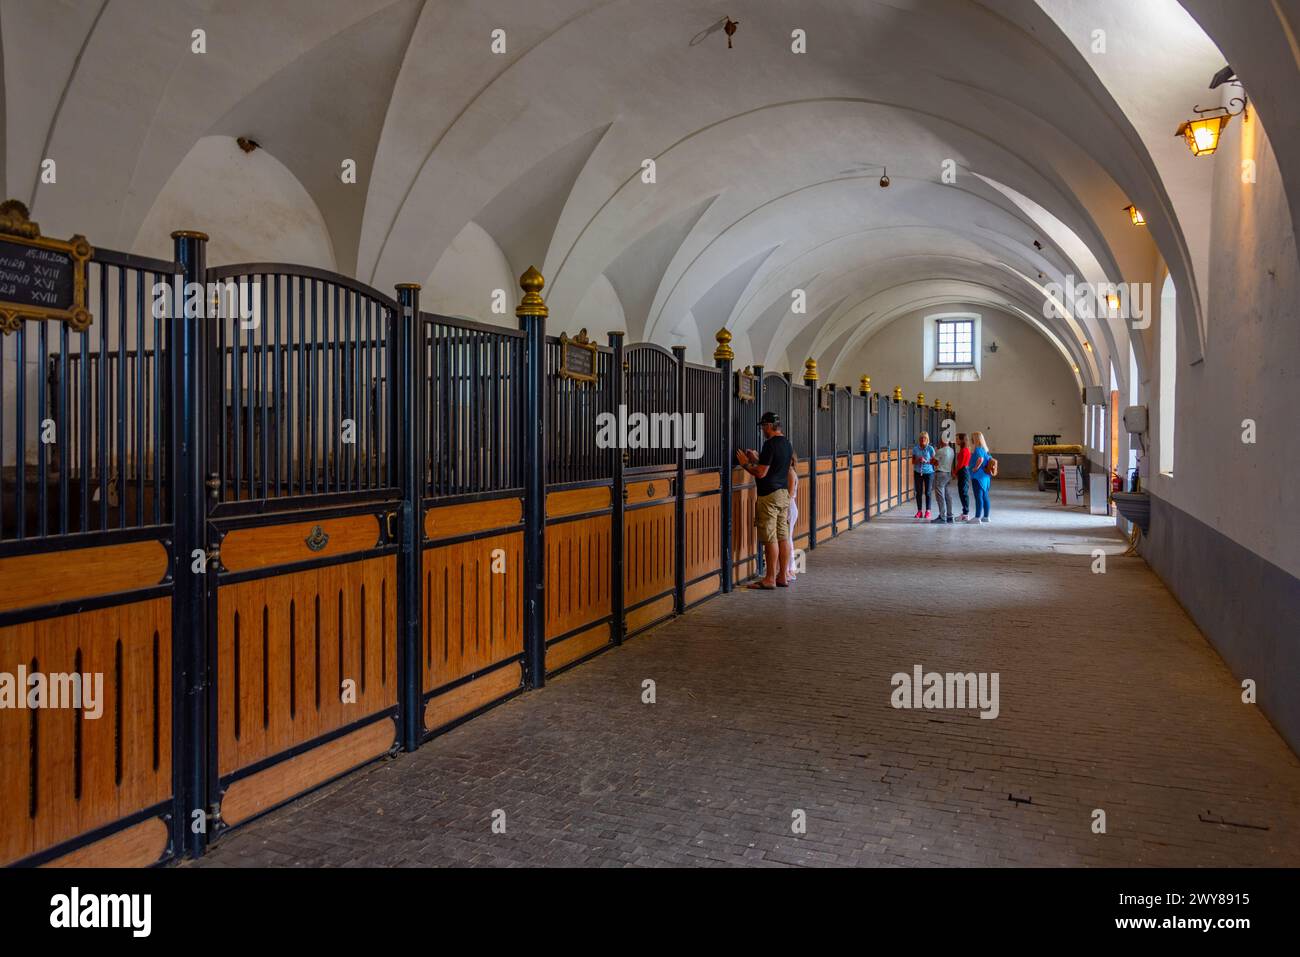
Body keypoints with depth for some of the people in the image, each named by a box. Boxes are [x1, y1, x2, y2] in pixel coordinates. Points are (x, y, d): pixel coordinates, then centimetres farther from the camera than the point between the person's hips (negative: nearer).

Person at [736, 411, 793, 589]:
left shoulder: (770, 444, -16)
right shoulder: (787, 443, 13)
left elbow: (761, 473, -18)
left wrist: (745, 464, -3)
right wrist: (757, 460, 25)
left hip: (769, 495, -9)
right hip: (783, 493, 9)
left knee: (770, 539, -5)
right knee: (783, 537, 10)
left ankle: (770, 579, -1)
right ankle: (782, 577, 15)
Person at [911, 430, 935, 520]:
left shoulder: (930, 448, -6)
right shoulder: (915, 448, 0)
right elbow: (913, 461, 4)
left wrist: (926, 461, -21)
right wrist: (917, 460, -17)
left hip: (928, 472, -2)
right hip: (918, 472, 2)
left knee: (927, 492, 2)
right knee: (918, 492, 3)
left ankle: (928, 511, 12)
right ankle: (919, 511, 11)